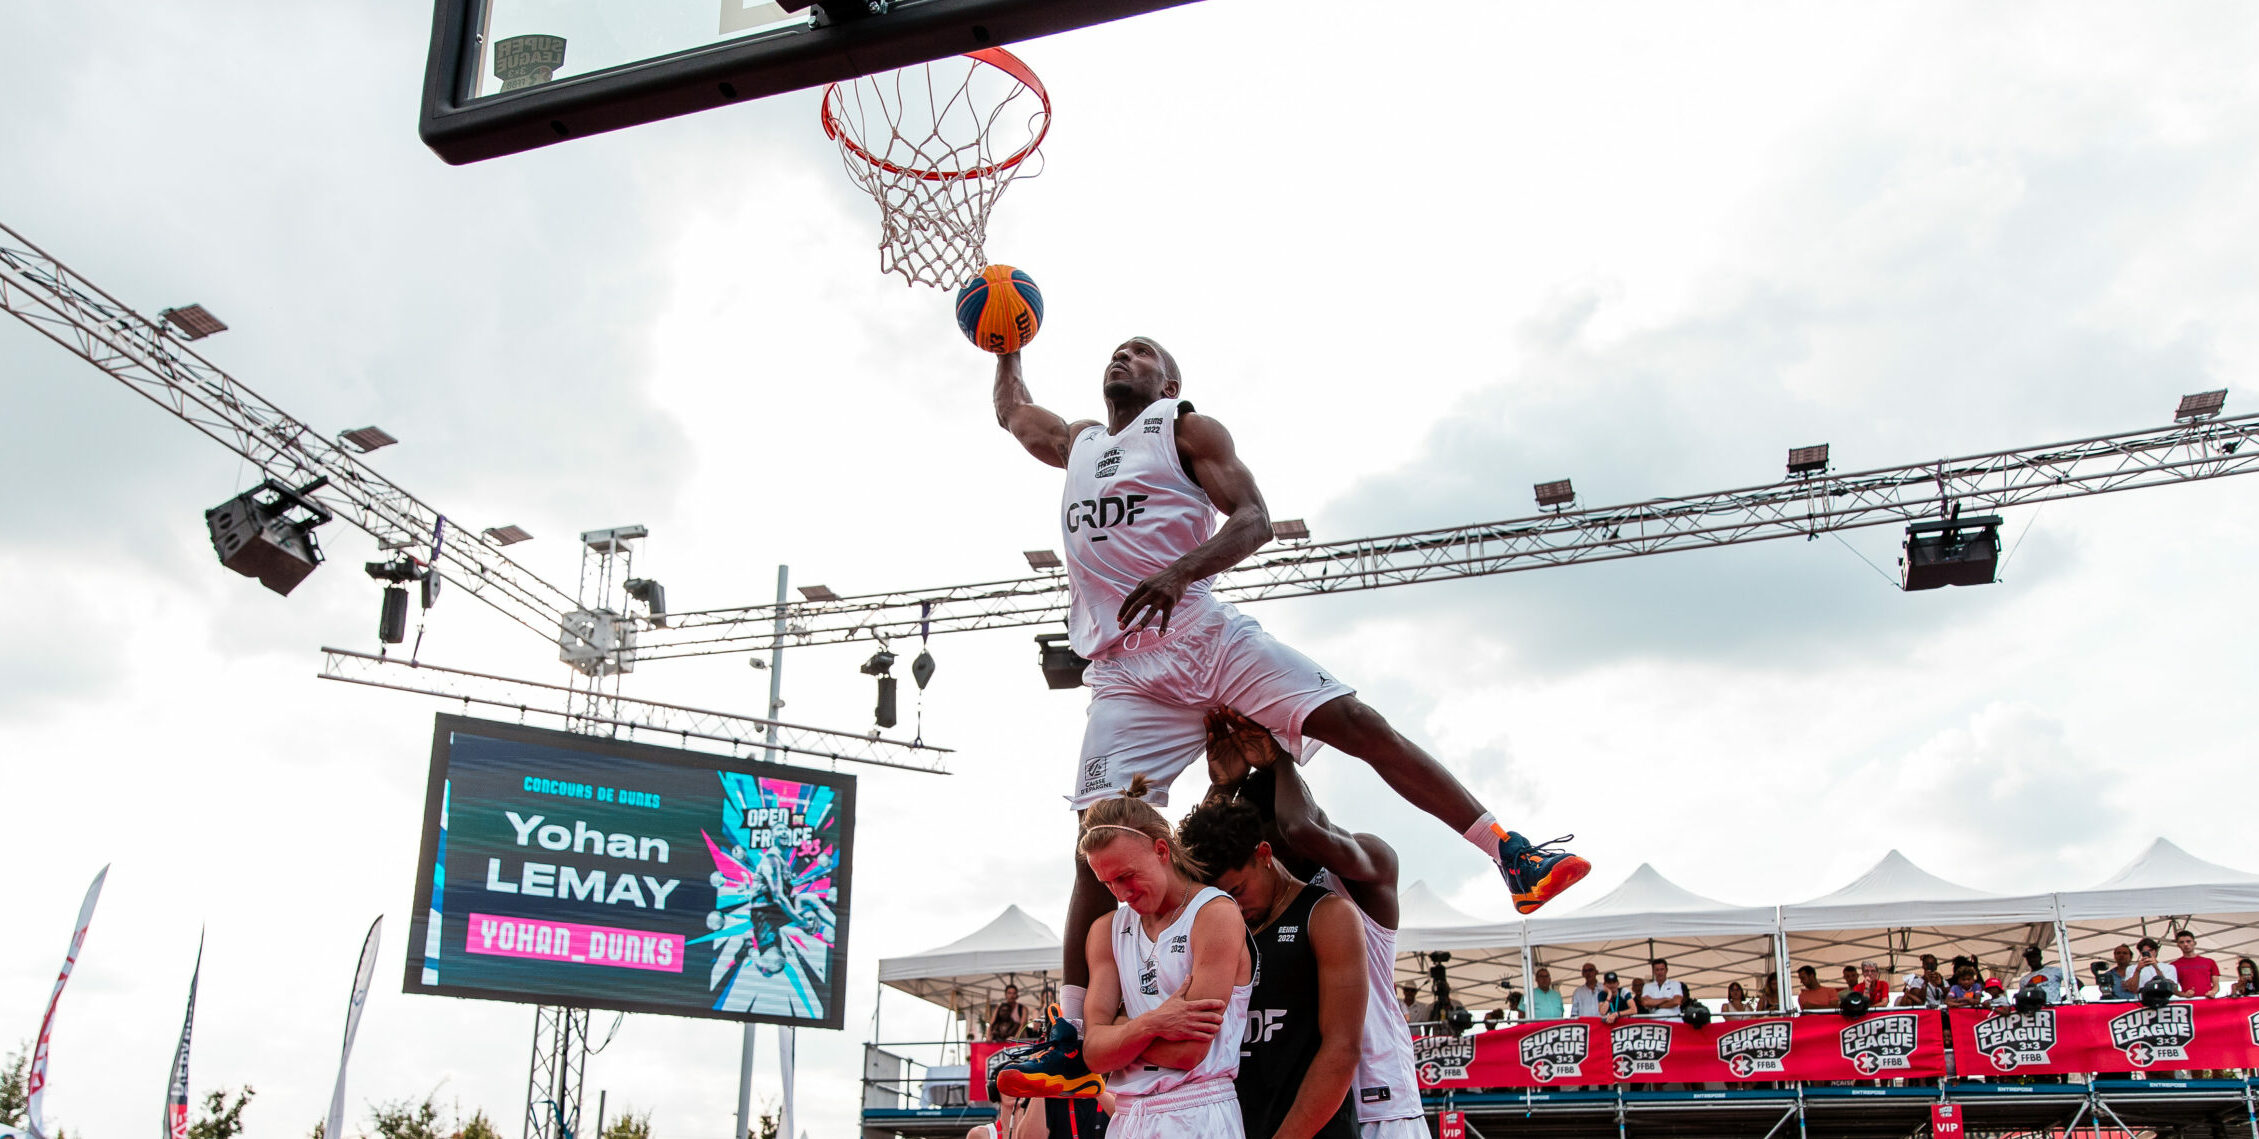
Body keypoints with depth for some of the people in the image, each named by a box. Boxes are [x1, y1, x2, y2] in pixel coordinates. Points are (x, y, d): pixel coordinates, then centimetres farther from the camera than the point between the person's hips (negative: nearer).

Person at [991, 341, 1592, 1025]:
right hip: (1124, 672, 3)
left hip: (1203, 634, -3)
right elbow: (1011, 411, 47)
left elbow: (1254, 519, -5)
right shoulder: (1076, 443, 26)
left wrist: (1179, 573, -22)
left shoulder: (1187, 429, 9)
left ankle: (1514, 857, -10)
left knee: (1358, 722, -15)